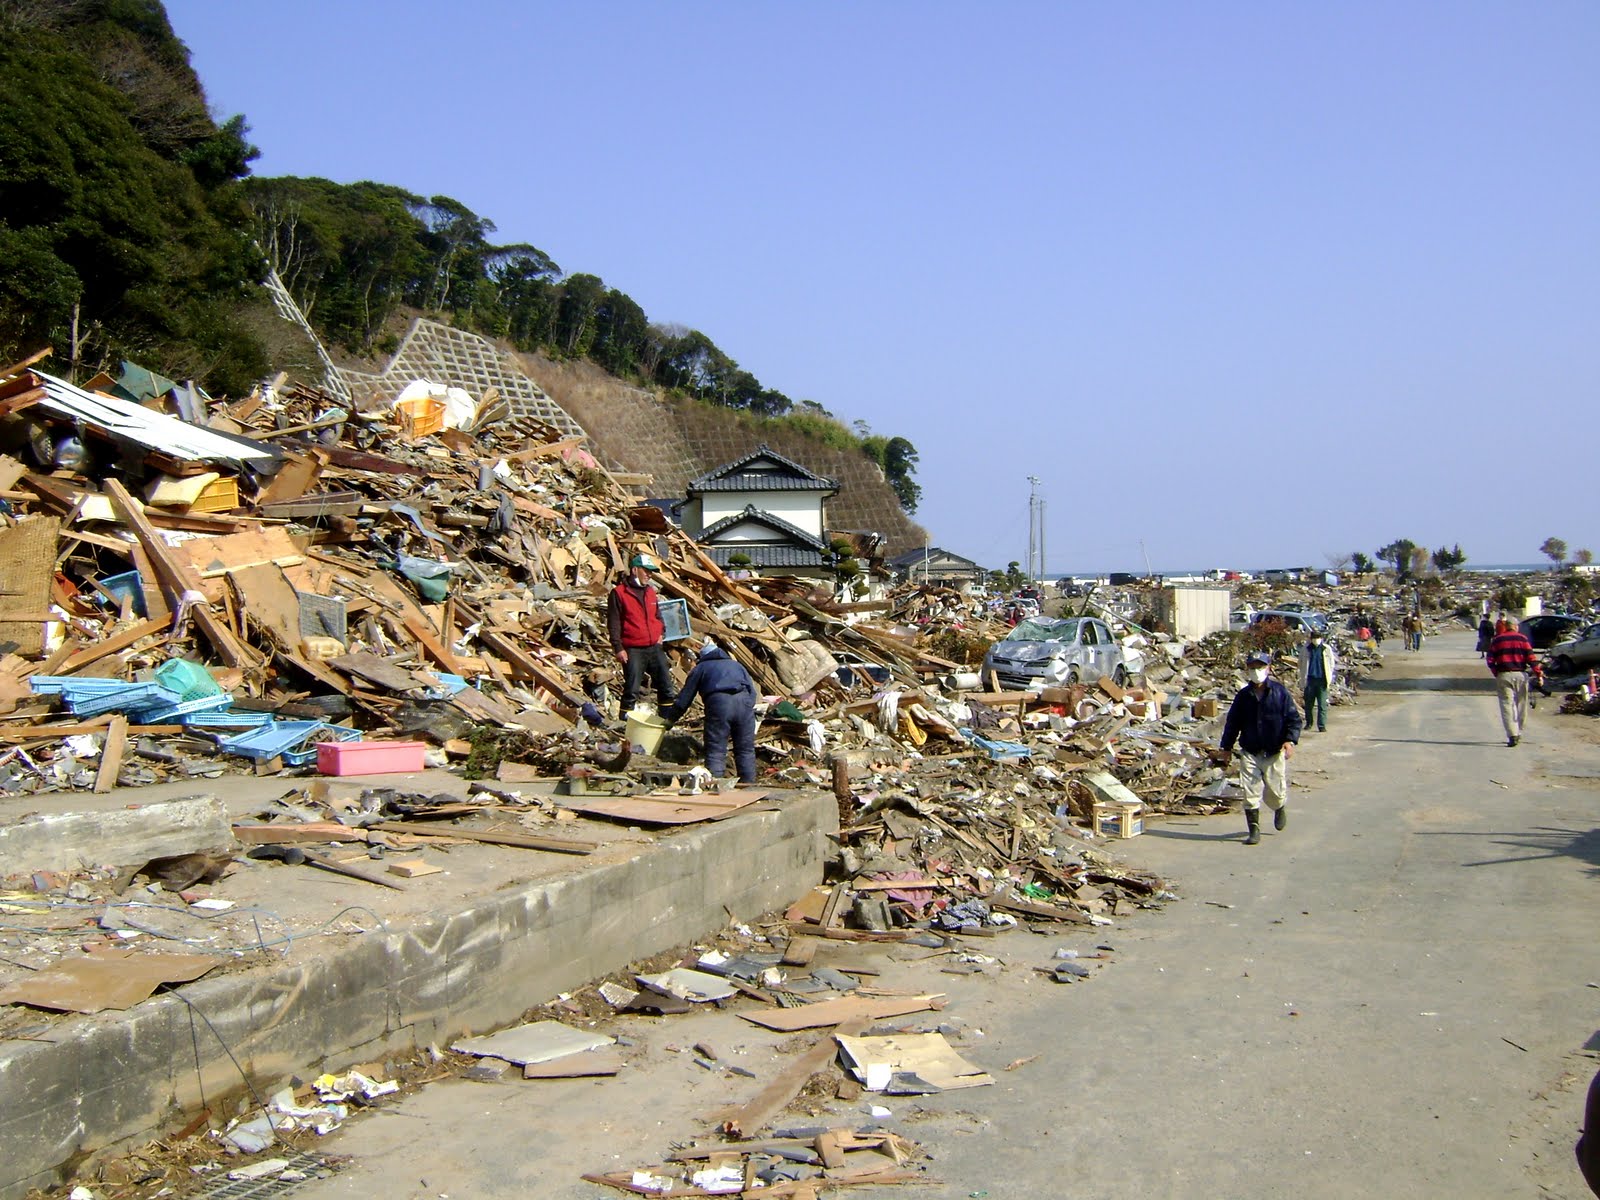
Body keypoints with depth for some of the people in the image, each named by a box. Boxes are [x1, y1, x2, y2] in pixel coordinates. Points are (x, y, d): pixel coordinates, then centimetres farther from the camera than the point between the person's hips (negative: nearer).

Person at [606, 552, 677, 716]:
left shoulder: (651, 592, 15)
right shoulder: (619, 593, -5)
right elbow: (613, 624, -7)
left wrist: (661, 632, 8)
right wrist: (618, 648, -12)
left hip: (655, 647, 6)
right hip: (633, 650, -6)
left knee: (666, 687, 9)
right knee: (631, 691, -3)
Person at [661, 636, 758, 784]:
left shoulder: (700, 668, 25)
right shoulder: (736, 665, 35)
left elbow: (684, 699, 22)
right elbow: (753, 690, 25)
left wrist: (670, 718, 32)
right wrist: (749, 707, 27)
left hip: (718, 702, -3)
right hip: (745, 702, 3)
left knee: (715, 751, 0)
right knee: (746, 749, 11)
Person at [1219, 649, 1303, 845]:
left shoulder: (1280, 692, -4)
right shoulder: (1243, 696, 3)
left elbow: (1293, 718, -5)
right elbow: (1232, 722, 12)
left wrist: (1290, 740, -20)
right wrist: (1226, 746, 14)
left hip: (1274, 753, -2)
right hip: (1249, 753, 2)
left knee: (1275, 793, 8)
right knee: (1250, 794, -6)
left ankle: (1280, 809, 43)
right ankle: (1253, 831, 4)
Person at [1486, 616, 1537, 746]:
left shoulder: (1497, 640, 6)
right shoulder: (1522, 639, 4)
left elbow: (1490, 660, 1)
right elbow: (1531, 658, -3)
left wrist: (1496, 674, 10)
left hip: (1503, 675, -1)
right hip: (1520, 675, 1)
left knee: (1506, 704, -2)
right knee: (1521, 703, 14)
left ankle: (1512, 735, -13)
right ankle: (1519, 732, 21)